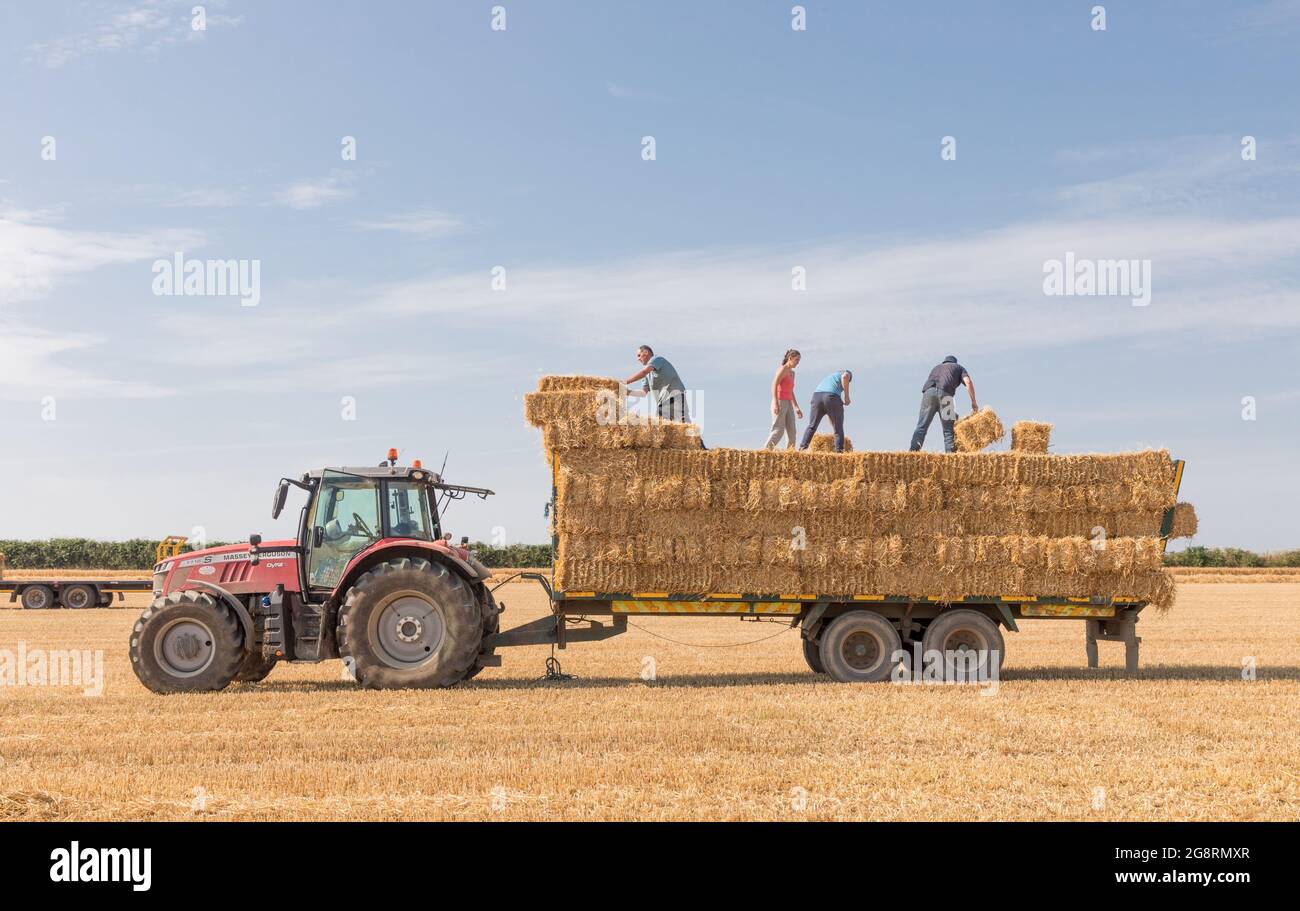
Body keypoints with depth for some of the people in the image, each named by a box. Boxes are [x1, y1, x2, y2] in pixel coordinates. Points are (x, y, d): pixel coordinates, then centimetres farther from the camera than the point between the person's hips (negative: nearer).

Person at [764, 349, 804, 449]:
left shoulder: (792, 373, 18)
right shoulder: (783, 369, -8)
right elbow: (774, 386, -17)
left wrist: (796, 407, 21)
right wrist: (775, 403, -27)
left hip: (788, 405, 9)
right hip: (779, 403, -9)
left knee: (791, 431, 1)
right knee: (778, 430, -15)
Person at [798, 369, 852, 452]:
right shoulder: (846, 373, 25)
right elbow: (845, 376, -5)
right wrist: (846, 396, 1)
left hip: (817, 396, 5)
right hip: (832, 397, -5)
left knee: (811, 426, 16)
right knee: (838, 429, 9)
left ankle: (802, 448, 6)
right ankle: (839, 451, 3)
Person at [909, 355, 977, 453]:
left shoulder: (936, 368, 40)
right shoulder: (959, 367, 31)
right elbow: (968, 382, 10)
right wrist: (973, 402, 14)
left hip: (928, 392, 2)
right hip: (944, 393, -2)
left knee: (921, 427, -2)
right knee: (948, 430, 2)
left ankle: (913, 450, -18)